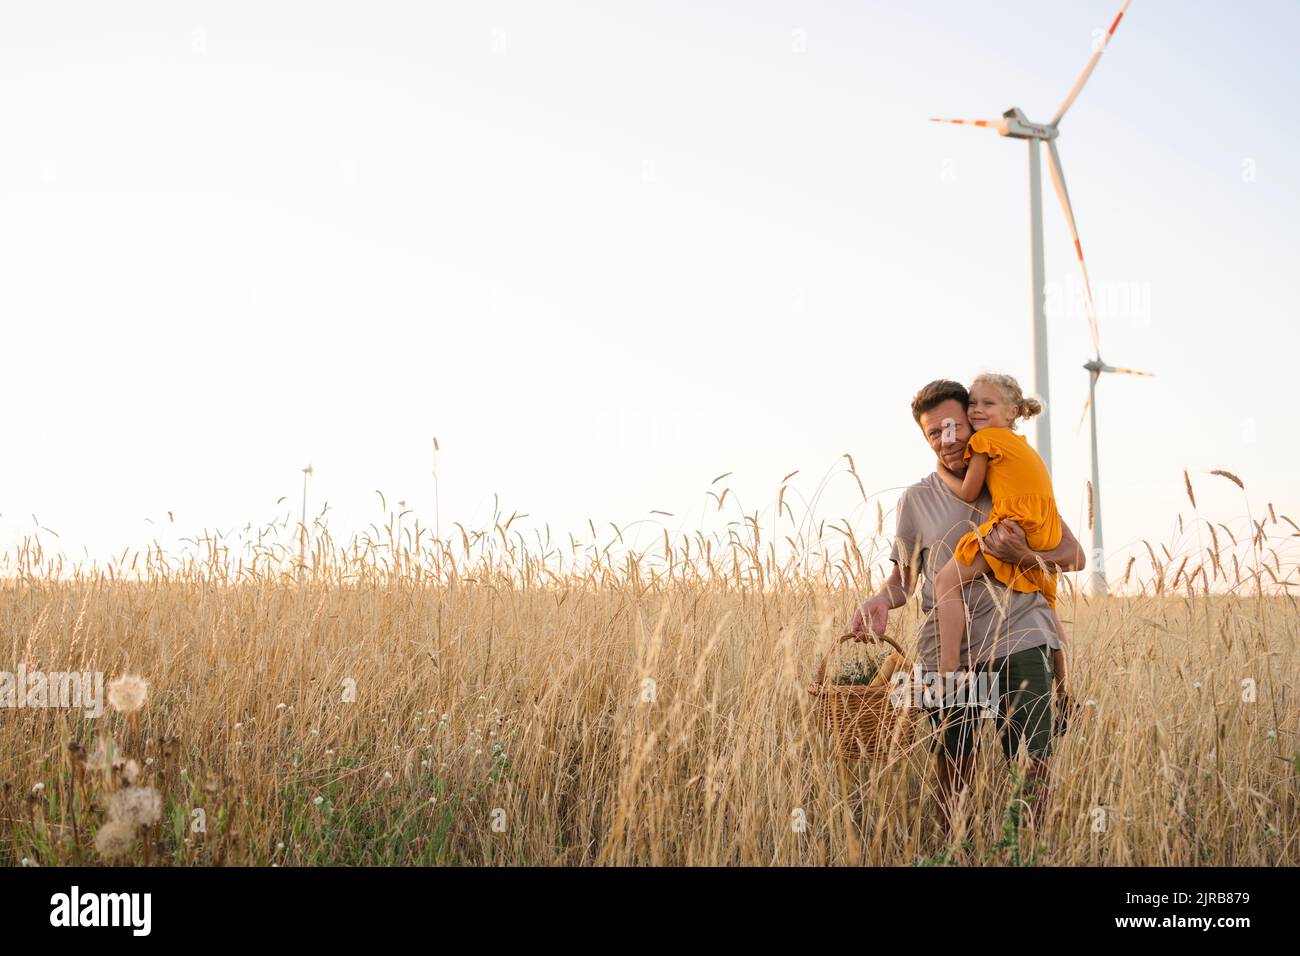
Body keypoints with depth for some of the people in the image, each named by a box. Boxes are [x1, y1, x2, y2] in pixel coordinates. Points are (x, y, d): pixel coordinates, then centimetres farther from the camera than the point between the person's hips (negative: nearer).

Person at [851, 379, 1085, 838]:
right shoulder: (916, 499, 11)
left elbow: (1074, 555, 7)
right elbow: (903, 576, 16)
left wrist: (1026, 557, -12)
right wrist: (880, 602, -6)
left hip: (1018, 635, -1)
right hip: (946, 642, 1)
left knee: (1034, 761, -10)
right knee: (954, 763, 3)